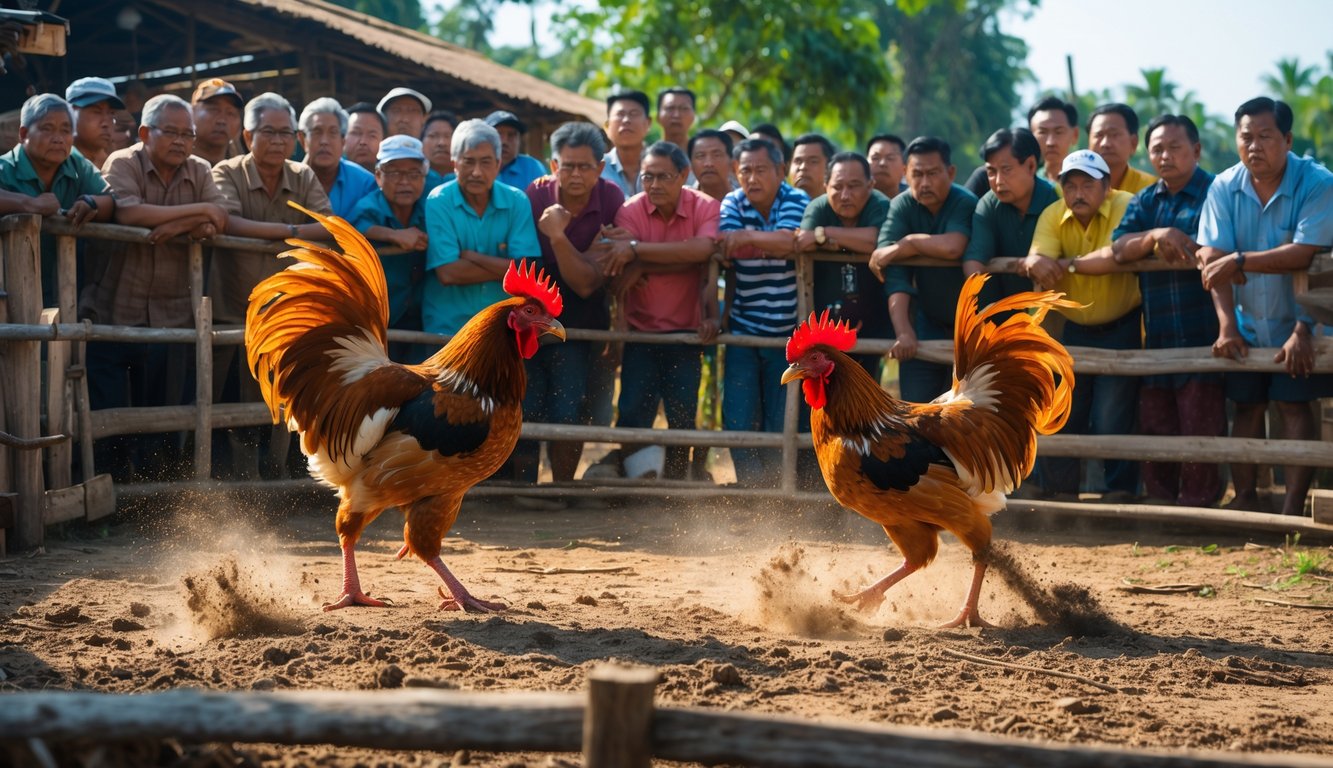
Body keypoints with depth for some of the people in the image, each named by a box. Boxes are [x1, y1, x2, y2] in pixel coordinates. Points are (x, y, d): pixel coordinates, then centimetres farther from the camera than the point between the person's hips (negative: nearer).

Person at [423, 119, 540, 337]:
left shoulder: (517, 202, 1)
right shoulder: (438, 202, -5)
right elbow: (447, 273, -14)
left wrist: (470, 256, -12)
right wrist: (503, 268, -9)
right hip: (446, 330, -2)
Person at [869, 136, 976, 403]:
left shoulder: (966, 204, -17)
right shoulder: (901, 207, -7)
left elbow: (952, 247, -40)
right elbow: (895, 274, -19)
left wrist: (906, 244, -24)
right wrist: (903, 331, -31)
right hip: (927, 325, 4)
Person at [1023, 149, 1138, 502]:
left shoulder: (1126, 207, -17)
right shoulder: (1053, 215, -6)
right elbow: (1039, 257, -23)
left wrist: (1064, 264, -32)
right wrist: (1038, 262, -46)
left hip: (1122, 326, -4)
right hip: (1074, 326, 5)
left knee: (1110, 420, -10)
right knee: (1062, 415, 6)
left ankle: (1120, 493, 5)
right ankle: (1061, 495, 19)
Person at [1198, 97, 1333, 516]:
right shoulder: (1224, 188, -5)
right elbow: (1212, 260, -10)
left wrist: (1240, 261, -28)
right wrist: (1227, 327, -17)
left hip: (1298, 324, -4)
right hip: (1248, 327, 4)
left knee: (1294, 404, -8)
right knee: (1246, 406, 5)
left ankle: (1293, 509, -8)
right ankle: (1244, 501, 12)